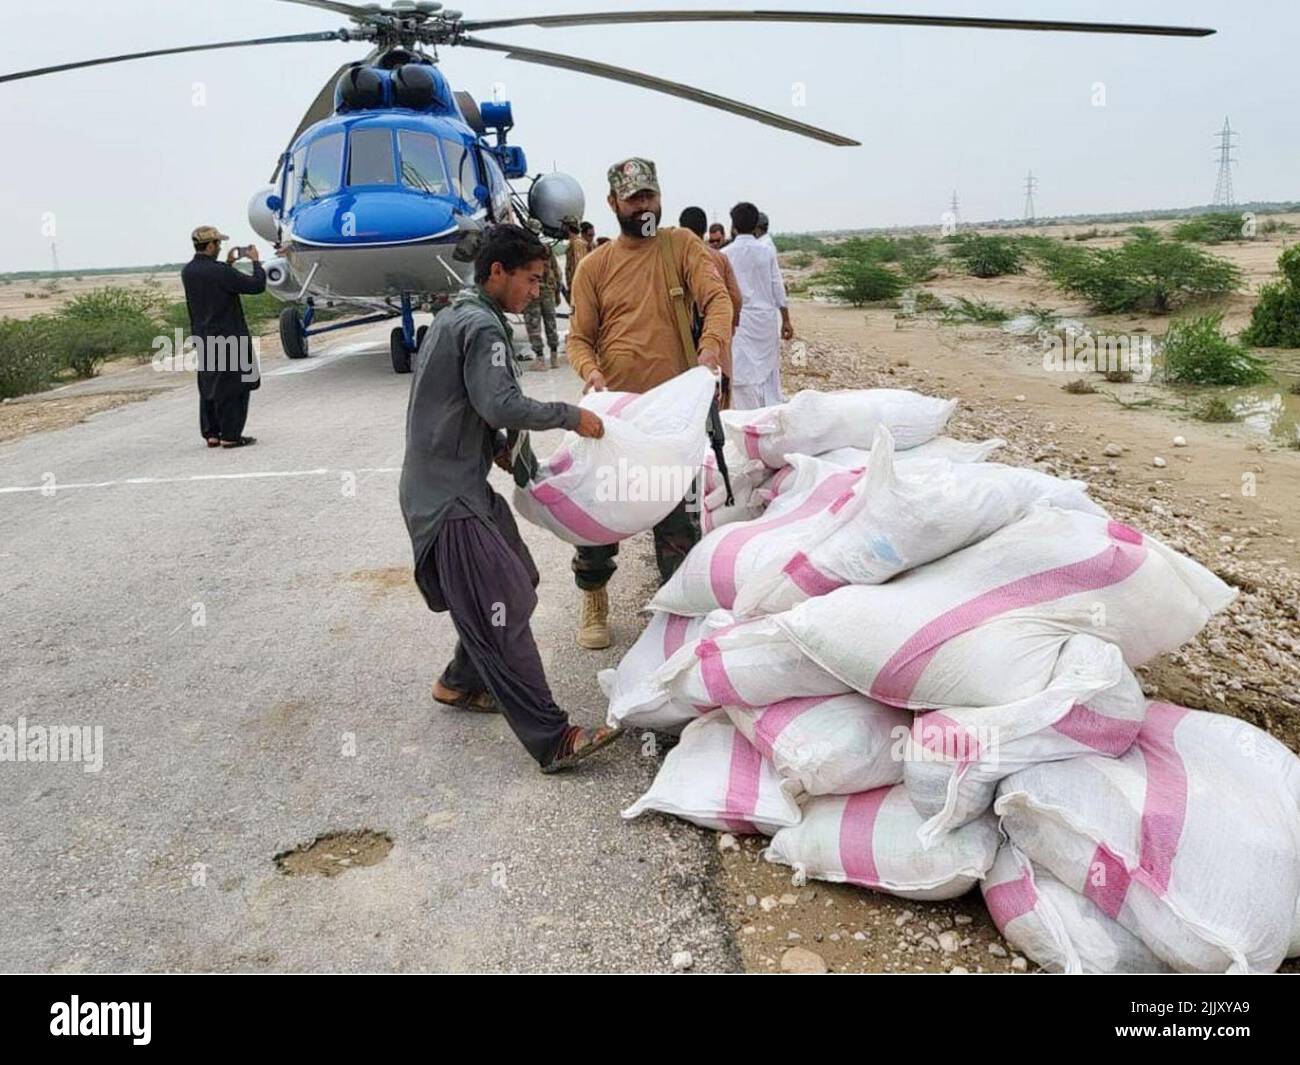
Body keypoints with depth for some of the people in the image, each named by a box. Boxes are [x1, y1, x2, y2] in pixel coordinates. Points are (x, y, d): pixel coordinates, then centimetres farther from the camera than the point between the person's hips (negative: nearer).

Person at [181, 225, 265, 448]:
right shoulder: (219, 272, -19)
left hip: (203, 338, 8)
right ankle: (230, 435, 1)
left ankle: (211, 434, 19)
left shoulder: (188, 272, 5)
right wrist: (256, 262, 0)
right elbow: (257, 285, -16)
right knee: (233, 387, 0)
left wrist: (228, 264, 22)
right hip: (228, 337, -8)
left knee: (208, 386, 14)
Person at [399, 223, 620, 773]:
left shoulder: (453, 316, 18)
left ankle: (461, 682, 31)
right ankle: (552, 740, -12)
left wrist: (497, 444, 11)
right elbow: (501, 404, -26)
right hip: (449, 496, -10)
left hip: (456, 482, 10)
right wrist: (569, 415, -14)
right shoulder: (483, 325, -14)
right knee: (501, 612, -13)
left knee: (518, 580, 16)